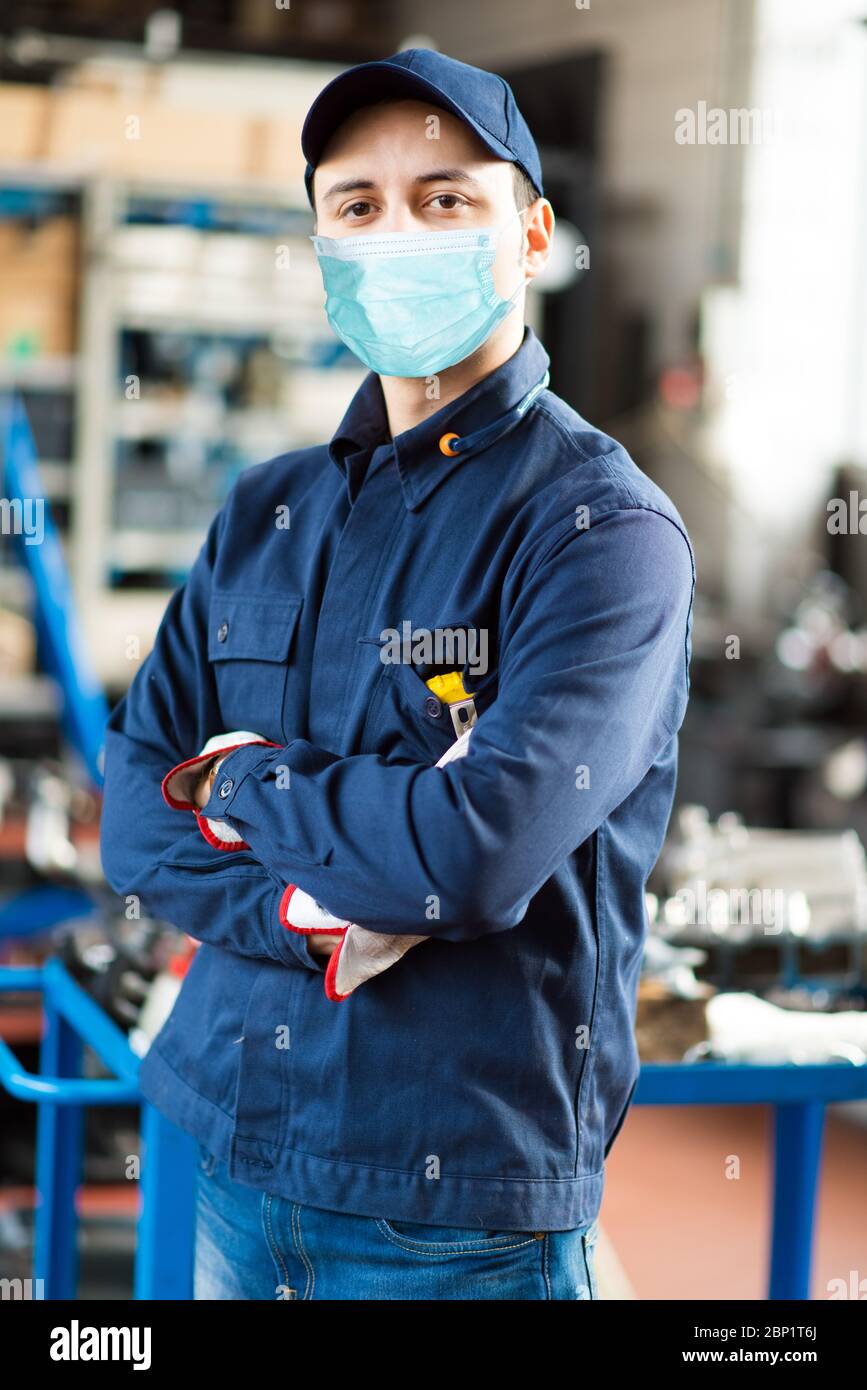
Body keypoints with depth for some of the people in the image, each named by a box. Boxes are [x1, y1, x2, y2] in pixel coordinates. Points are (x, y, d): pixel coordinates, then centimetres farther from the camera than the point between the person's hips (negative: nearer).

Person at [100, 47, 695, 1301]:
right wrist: (286, 908, -15)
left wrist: (253, 787, -8)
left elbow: (486, 850, -24)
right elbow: (138, 810, 4)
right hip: (239, 1158, 6)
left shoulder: (603, 528, -12)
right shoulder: (264, 514, 9)